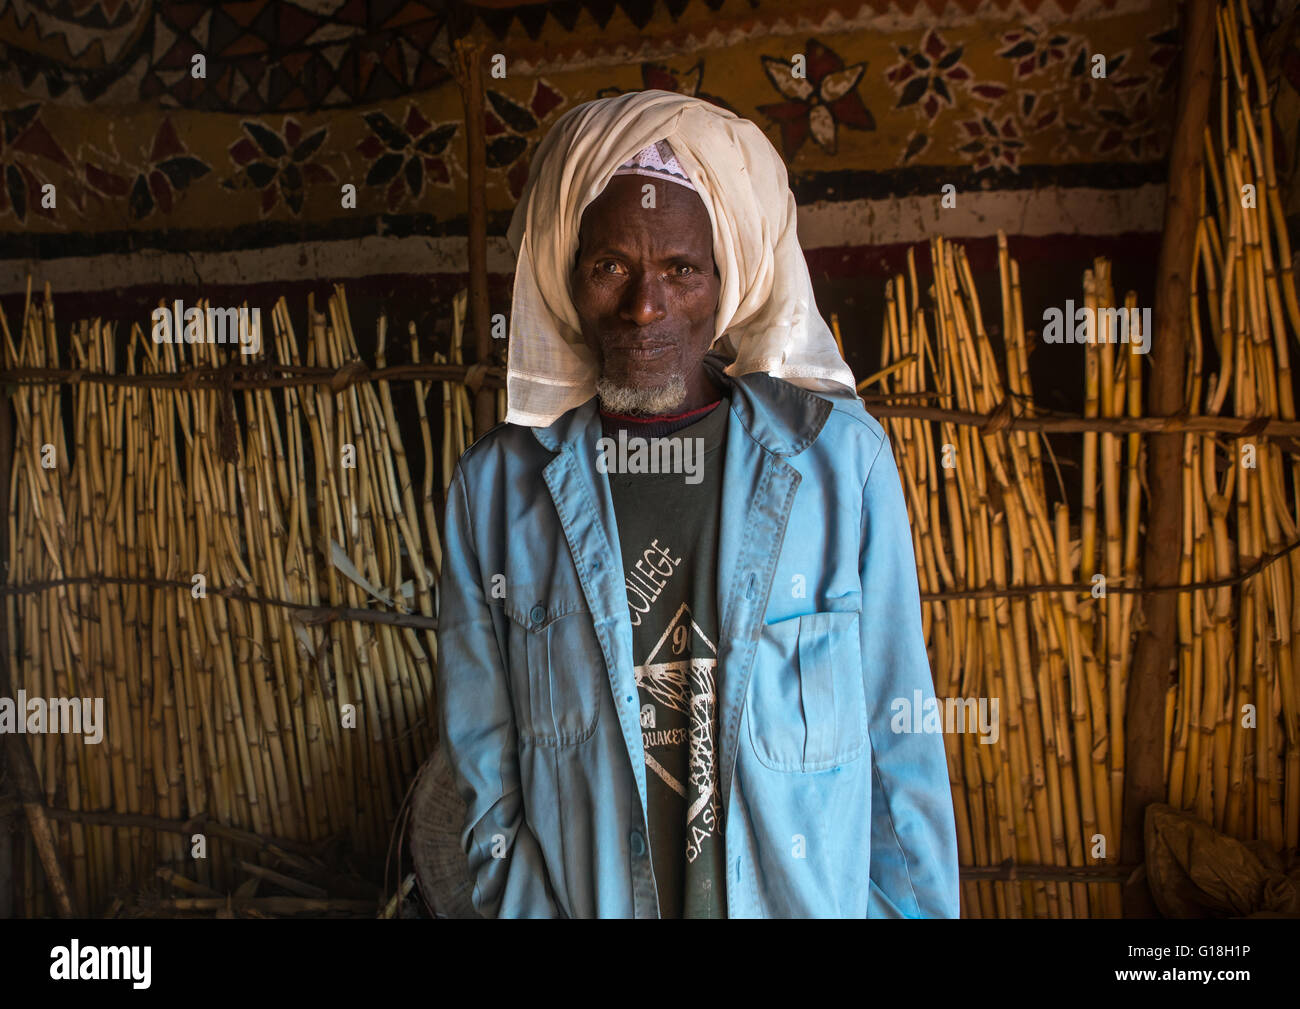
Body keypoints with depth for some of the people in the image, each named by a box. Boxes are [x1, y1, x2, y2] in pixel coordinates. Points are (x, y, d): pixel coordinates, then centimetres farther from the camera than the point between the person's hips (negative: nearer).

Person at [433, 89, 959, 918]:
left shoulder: (842, 458, -10)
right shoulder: (494, 486, -7)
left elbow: (900, 750, -6)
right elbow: (486, 764, -2)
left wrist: (912, 906, -7)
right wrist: (525, 907, -9)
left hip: (807, 896, 0)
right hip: (577, 899, 1)